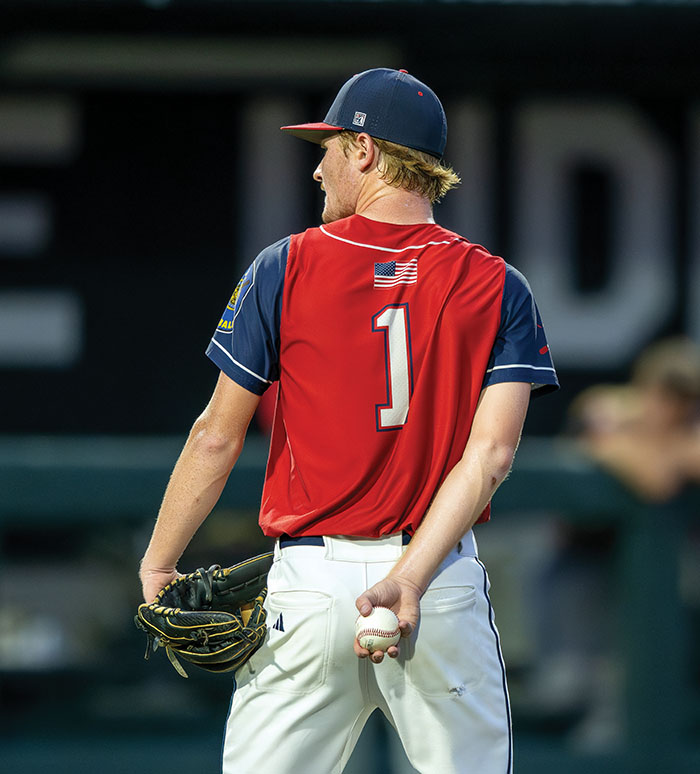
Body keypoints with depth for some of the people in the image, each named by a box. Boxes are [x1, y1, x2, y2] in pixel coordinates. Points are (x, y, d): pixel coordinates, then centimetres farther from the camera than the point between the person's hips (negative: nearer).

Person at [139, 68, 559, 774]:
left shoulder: (285, 269, -1)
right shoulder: (497, 288, 3)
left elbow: (217, 438, 1)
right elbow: (490, 452, -9)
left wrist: (158, 565, 10)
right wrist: (409, 581, -14)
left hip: (311, 582, -1)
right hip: (446, 580, 1)